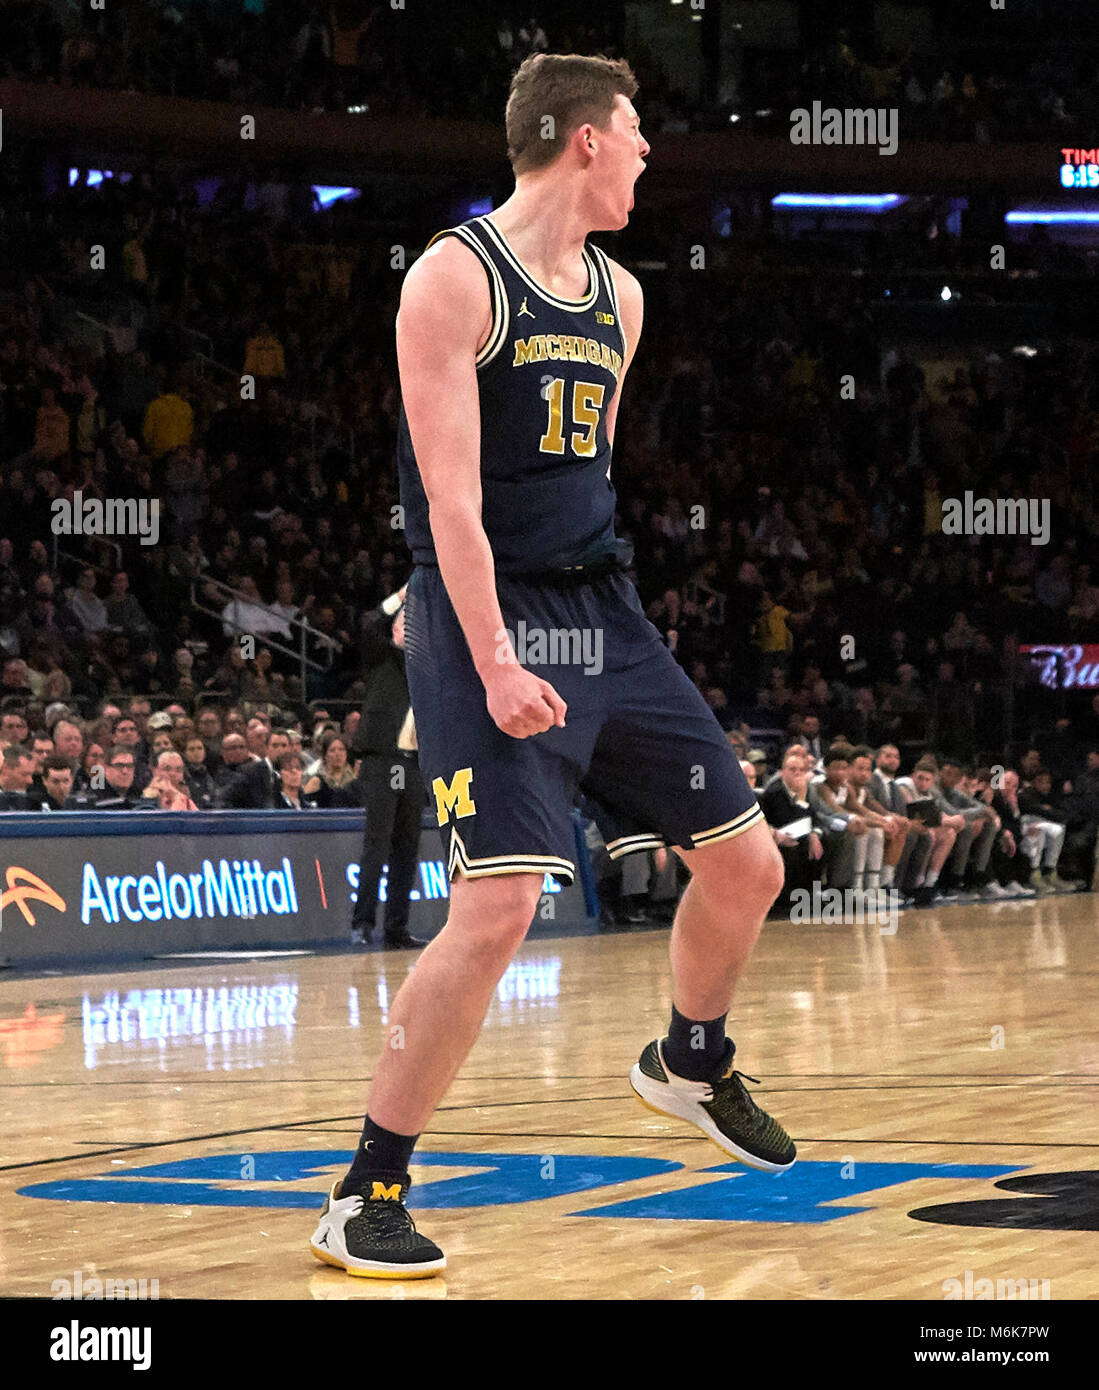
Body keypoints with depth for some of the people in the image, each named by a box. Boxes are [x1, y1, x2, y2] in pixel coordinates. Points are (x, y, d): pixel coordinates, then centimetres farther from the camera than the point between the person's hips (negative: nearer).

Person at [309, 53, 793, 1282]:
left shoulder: (617, 298, 13)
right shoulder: (455, 276, -11)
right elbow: (452, 493, -18)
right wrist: (494, 662, -25)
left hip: (603, 614, 8)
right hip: (489, 625, -8)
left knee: (745, 865, 11)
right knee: (498, 907, -19)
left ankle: (692, 1064, 40)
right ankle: (363, 1199, -9)